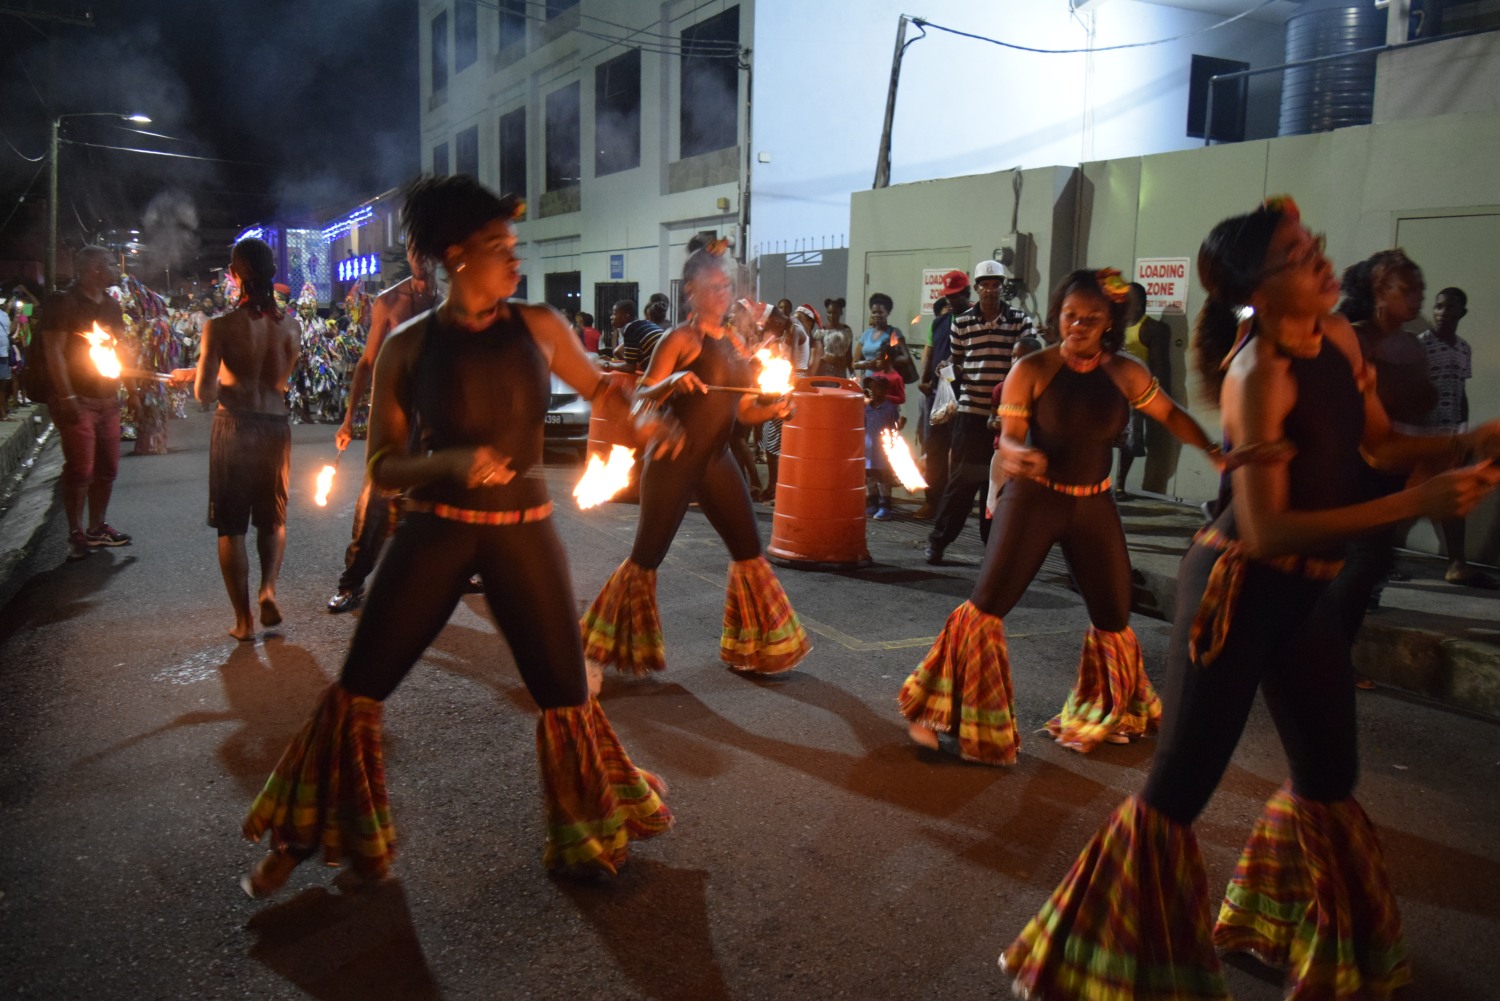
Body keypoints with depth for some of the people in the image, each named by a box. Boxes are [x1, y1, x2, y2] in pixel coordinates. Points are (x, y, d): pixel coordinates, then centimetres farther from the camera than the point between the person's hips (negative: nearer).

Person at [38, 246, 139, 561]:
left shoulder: (110, 305, 13)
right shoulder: (63, 302, -9)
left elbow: (121, 349, 18)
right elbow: (54, 352, -15)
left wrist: (132, 391, 14)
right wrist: (67, 398, -20)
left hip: (108, 400, 7)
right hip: (78, 401, -7)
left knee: (107, 468, 11)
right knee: (80, 469, -5)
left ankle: (97, 527, 22)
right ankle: (76, 534, 5)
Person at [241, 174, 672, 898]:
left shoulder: (538, 327, 2)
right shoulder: (409, 345, -3)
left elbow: (603, 392, 16)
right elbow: (383, 465, -2)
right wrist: (450, 462, -20)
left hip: (523, 532, 1)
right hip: (434, 531, -1)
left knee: (565, 694, 4)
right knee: (359, 687, 3)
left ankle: (591, 835, 31)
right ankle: (304, 838, 27)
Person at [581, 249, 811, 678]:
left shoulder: (733, 341, 11)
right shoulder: (680, 339, -9)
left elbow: (742, 409, 16)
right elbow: (641, 398, -15)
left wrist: (773, 409, -4)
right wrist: (673, 382, -33)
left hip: (717, 462, 7)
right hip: (674, 462, -7)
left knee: (749, 552, 7)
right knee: (647, 557, 1)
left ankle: (751, 648, 23)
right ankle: (612, 646, 21)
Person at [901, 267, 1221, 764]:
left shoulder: (1125, 372, -2)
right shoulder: (1031, 370, -11)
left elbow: (1171, 415, 9)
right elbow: (1008, 438, -12)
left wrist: (1215, 450, -5)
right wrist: (1017, 456, -35)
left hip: (1094, 506, 4)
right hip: (1034, 499, -3)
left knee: (1114, 618, 12)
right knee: (986, 608, -11)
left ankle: (1110, 714, 39)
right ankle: (952, 718, 5)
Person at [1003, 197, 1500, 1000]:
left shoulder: (1336, 335, 3)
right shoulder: (1259, 370, -21)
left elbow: (1381, 440, 17)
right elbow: (1266, 527, -25)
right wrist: (1419, 503, -23)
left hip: (1304, 592, 9)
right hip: (1238, 589, -8)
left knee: (1330, 775, 21)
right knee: (1180, 787, -3)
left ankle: (1304, 937, 47)